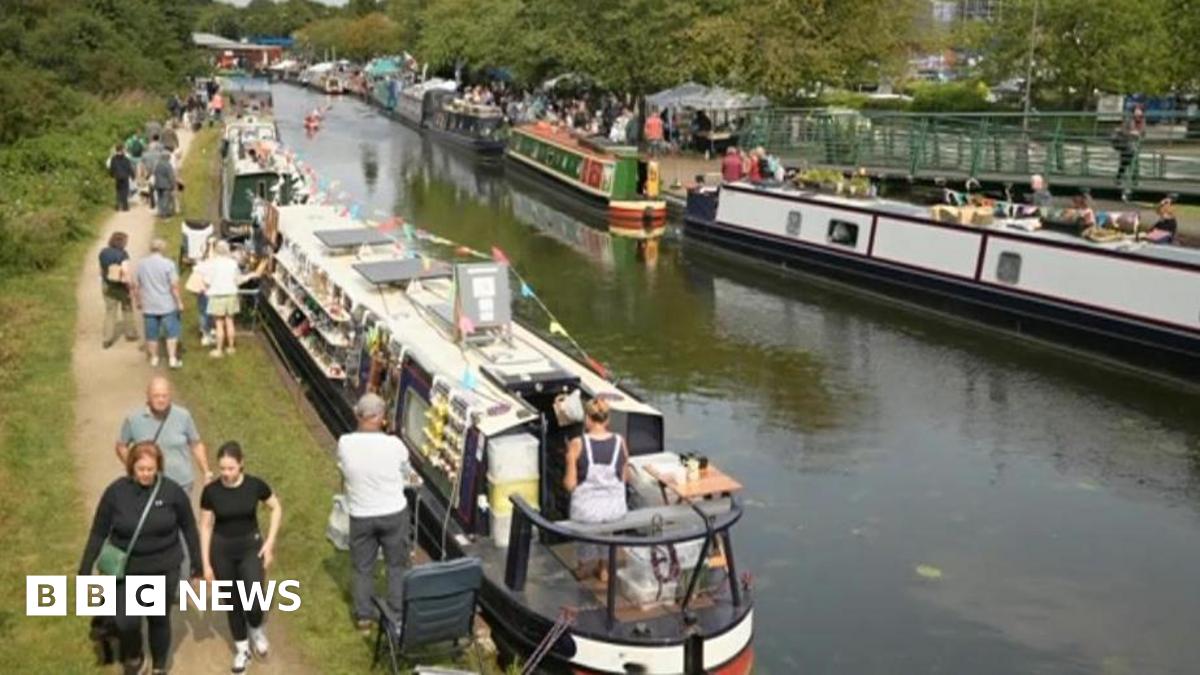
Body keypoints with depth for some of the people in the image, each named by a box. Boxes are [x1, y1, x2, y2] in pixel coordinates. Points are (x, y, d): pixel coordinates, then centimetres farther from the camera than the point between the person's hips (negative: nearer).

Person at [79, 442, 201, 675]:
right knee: (126, 622, -8)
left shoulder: (172, 491, -13)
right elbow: (98, 533, -4)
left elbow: (189, 527, -1)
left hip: (164, 568, 0)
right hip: (127, 569, 0)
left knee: (159, 619, 12)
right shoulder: (116, 492, -13)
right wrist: (85, 569, -2)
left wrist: (196, 562, 4)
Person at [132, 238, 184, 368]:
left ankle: (154, 358, 22)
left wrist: (137, 301, 19)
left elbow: (136, 285, 7)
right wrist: (179, 302, -5)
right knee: (172, 332, 7)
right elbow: (174, 285, -14)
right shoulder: (168, 264, -11)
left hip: (148, 307, 4)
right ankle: (172, 359, 4)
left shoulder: (141, 264, 3)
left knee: (151, 334, 12)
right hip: (167, 306, -4)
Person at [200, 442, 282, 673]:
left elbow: (276, 508, 2)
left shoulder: (255, 485, -13)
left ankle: (256, 629, 24)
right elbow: (205, 527, -3)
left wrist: (270, 542, -3)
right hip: (222, 551, 1)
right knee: (233, 602, 12)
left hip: (251, 547, -1)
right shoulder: (211, 491, -12)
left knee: (252, 603, -11)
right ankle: (242, 649, 33)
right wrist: (206, 564, -2)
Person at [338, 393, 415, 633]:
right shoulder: (394, 445, -20)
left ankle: (363, 616, 29)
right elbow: (406, 474, -1)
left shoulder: (345, 443, -16)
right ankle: (398, 614, 26)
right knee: (397, 565, 18)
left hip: (361, 515, 1)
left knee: (363, 568, 19)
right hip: (394, 513, -1)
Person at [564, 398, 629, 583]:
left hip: (586, 510, -2)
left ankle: (585, 563, 51)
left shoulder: (577, 445, -17)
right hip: (616, 509, 2)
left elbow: (570, 484, -12)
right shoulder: (620, 442, -8)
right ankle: (605, 566, 45)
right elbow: (625, 477, 4)